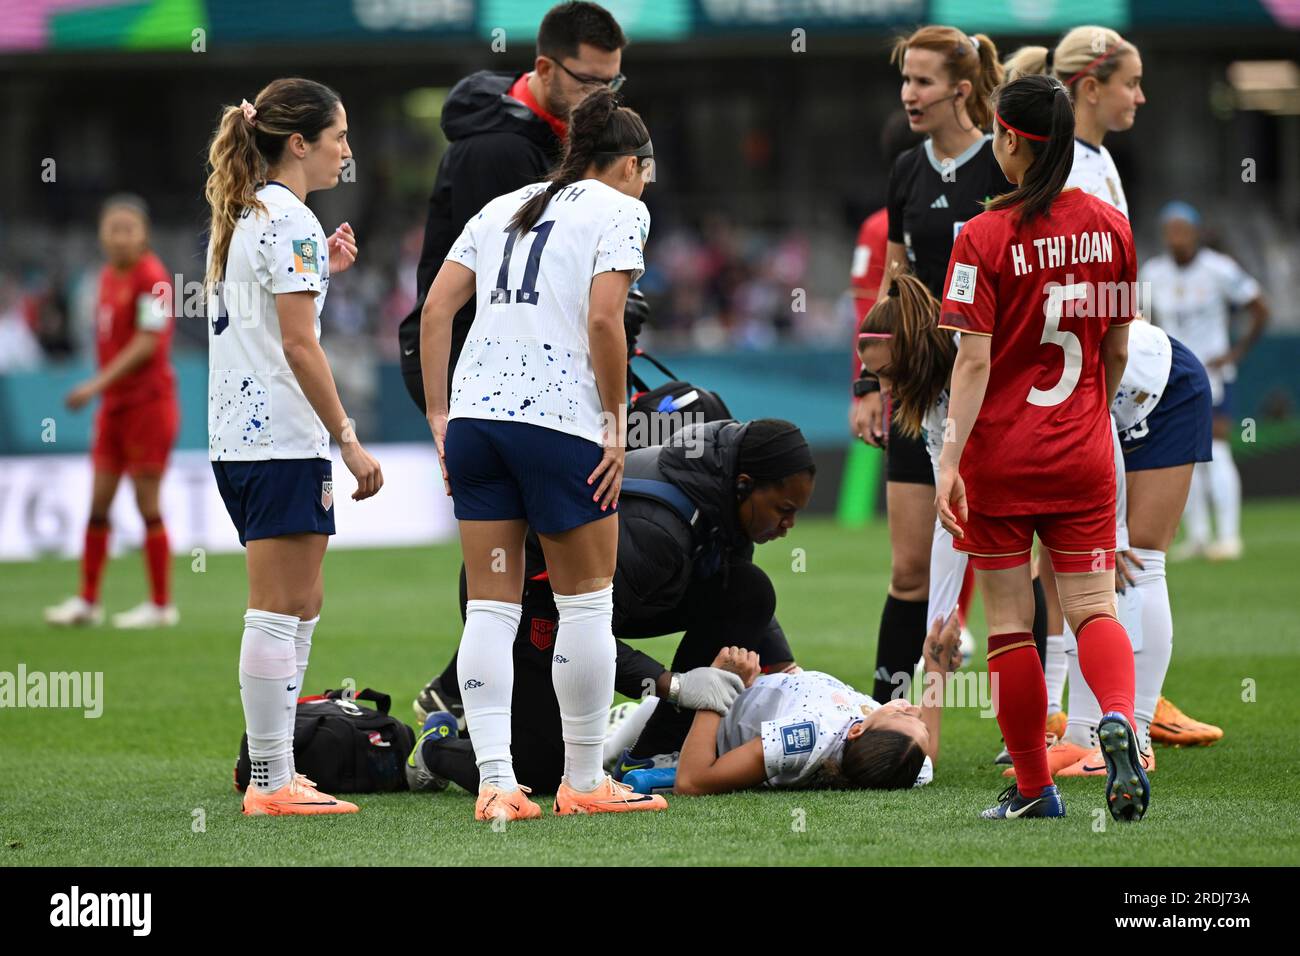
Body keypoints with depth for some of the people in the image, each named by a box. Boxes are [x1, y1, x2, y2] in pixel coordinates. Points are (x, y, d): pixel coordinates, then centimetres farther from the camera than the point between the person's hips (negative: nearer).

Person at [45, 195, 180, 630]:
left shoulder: (151, 276, -14)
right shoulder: (108, 276, 10)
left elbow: (146, 343, -19)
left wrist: (97, 385, -22)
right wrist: (105, 389, 13)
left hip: (148, 402, -8)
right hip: (113, 404, 8)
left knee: (148, 504, -3)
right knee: (98, 503, 7)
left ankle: (161, 605, 5)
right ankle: (87, 601, 12)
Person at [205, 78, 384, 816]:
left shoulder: (238, 216, 16)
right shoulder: (289, 221, -13)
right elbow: (299, 346, -17)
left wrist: (319, 271, 15)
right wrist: (349, 439, -15)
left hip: (237, 437, 10)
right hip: (283, 439, -10)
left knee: (302, 605, 15)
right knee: (281, 611, -6)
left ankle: (273, 774, 16)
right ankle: (273, 785, -5)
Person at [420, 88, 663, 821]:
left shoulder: (503, 208, 19)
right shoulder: (620, 211, 2)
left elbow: (436, 308, 11)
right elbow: (604, 320, -12)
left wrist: (439, 415, 12)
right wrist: (618, 422, -5)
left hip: (475, 412, 5)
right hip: (560, 420, -5)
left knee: (491, 607, 6)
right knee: (586, 599, 8)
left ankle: (494, 782, 0)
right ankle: (585, 781, 13)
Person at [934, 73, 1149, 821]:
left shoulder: (985, 239, -10)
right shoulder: (1110, 226, 2)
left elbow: (974, 362, -15)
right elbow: (1117, 351, 9)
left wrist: (950, 460, -16)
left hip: (1001, 452, -3)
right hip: (1082, 454, 3)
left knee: (1010, 620, 6)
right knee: (1093, 603, 4)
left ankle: (1034, 787, 10)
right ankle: (1119, 719, -26)